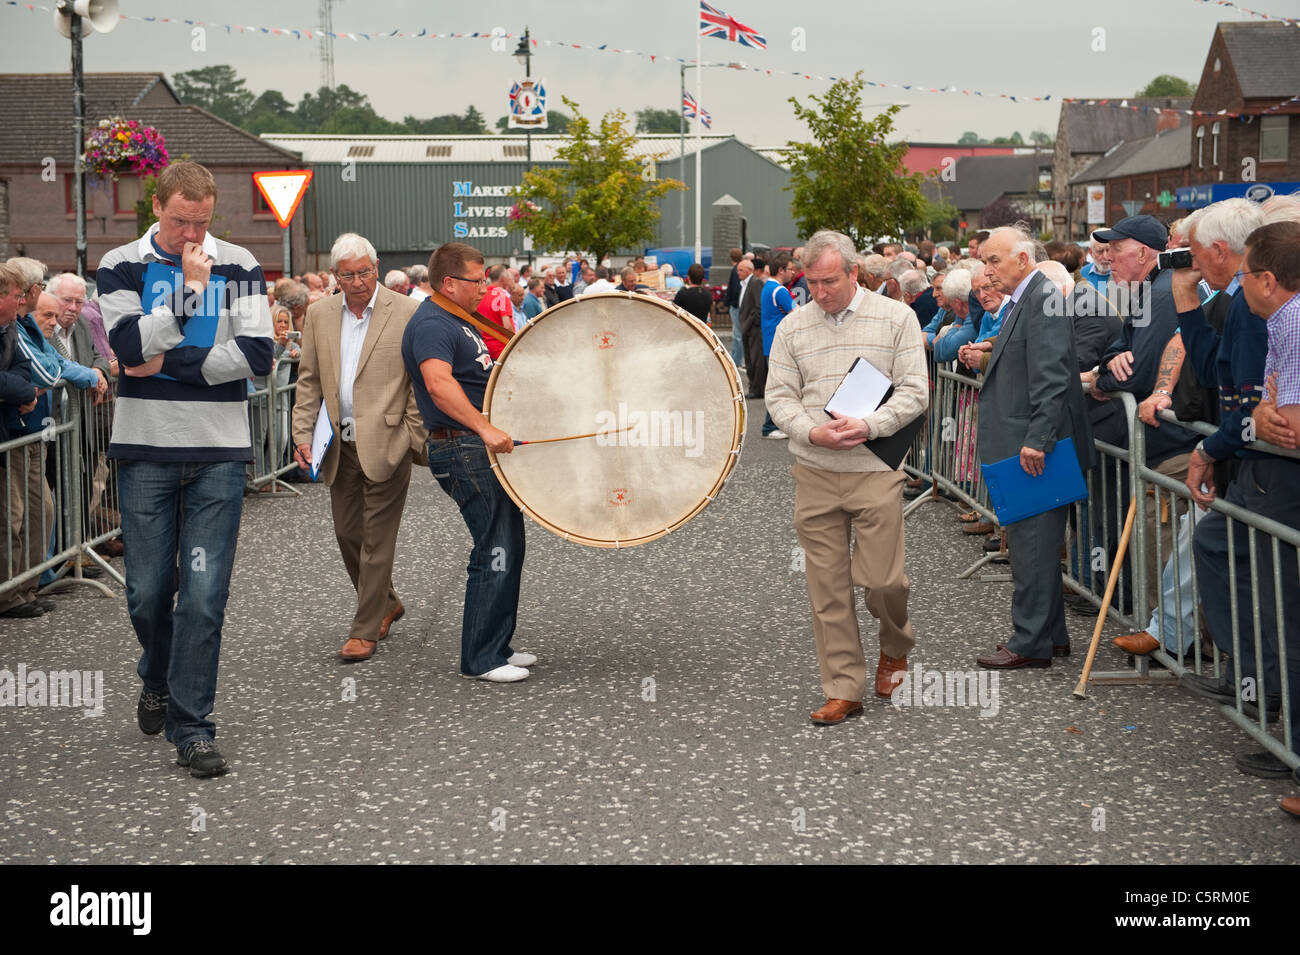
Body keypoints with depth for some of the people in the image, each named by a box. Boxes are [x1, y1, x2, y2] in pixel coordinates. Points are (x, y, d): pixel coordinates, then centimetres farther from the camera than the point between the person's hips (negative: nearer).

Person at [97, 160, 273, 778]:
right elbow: (131, 346, -12)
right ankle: (158, 680, 37)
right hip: (145, 450, 0)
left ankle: (190, 726, 4)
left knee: (204, 595, -4)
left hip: (219, 453, 0)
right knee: (148, 592, 7)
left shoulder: (238, 267, 5)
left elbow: (257, 356, -6)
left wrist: (170, 363, -9)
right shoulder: (121, 267, 4)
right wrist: (189, 287, -12)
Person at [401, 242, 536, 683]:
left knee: (508, 551, 14)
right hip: (464, 451, -11)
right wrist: (485, 428, -41)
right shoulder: (431, 326, -15)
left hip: (486, 448, 11)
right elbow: (438, 384, -33)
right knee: (495, 554, -10)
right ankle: (481, 659, -3)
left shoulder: (458, 321, 19)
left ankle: (497, 646, 23)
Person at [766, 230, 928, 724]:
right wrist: (813, 432, -13)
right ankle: (843, 689, 11)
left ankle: (895, 647, 29)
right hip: (813, 473, 3)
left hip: (876, 467, -2)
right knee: (826, 586, 3)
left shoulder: (896, 318, 0)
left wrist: (868, 427, -17)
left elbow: (914, 391, -3)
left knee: (880, 579, -4)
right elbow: (779, 396, 6)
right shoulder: (793, 326, 7)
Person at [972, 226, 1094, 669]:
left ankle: (1031, 642, 2)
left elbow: (1051, 379, -23)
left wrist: (1036, 441, -25)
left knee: (1032, 544, -5)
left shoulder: (1043, 300, -15)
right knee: (1032, 542, 16)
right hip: (1023, 444, 11)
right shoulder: (1022, 301, 17)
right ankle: (1051, 633, 24)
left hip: (1036, 447, -11)